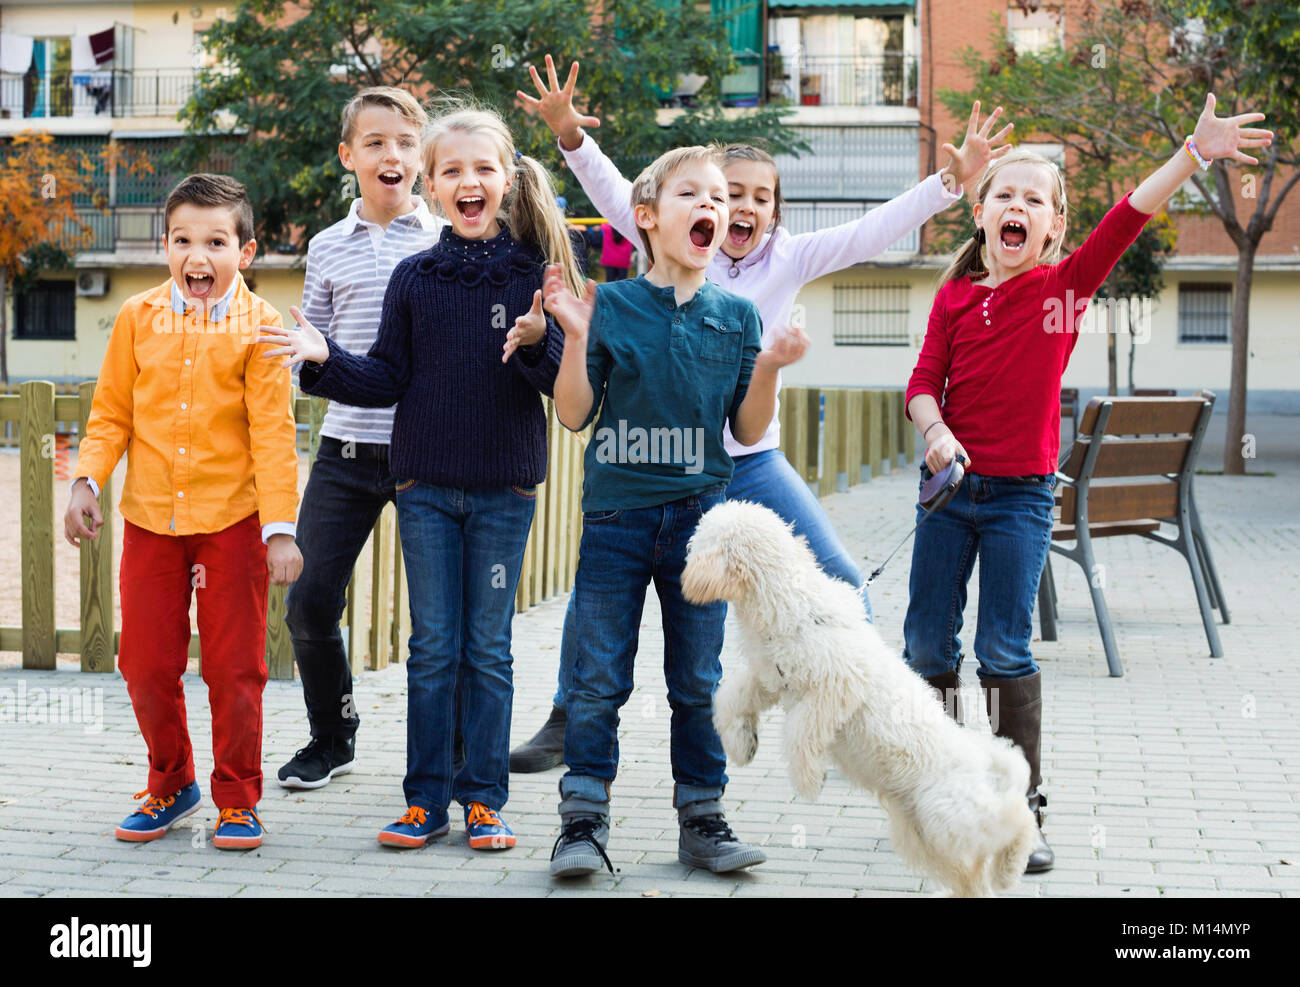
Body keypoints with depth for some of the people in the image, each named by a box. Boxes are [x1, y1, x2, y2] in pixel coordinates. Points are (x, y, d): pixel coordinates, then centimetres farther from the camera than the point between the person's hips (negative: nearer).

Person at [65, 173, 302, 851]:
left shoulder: (258, 325, -6)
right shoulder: (138, 317, 1)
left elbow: (271, 432, -7)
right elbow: (111, 414, 8)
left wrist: (280, 527, -12)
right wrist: (86, 481, -7)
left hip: (232, 519, -3)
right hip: (151, 517, 3)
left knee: (235, 669, 2)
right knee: (146, 666, 8)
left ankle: (237, 799, 19)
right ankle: (171, 786, 29)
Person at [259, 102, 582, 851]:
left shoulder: (532, 274, -2)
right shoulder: (415, 278, 3)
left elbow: (564, 379, -5)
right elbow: (388, 380, 4)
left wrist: (538, 343, -25)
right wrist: (325, 360, -10)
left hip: (505, 487, -1)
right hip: (425, 485, 2)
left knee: (488, 648, 6)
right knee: (433, 646, 7)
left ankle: (484, 797, 15)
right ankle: (427, 798, 14)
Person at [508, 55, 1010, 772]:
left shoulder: (788, 260, 2)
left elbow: (874, 231, -4)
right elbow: (615, 195, -11)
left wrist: (952, 181, -13)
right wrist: (571, 137, -28)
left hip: (753, 461, 1)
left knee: (841, 585, -1)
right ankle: (566, 723, 19)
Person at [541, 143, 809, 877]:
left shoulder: (737, 316, 5)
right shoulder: (610, 306, 0)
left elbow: (748, 430, 5)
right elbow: (575, 416, -1)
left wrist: (768, 369, -11)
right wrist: (577, 339, -13)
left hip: (700, 515, 2)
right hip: (617, 513, -1)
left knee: (699, 682, 8)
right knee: (598, 681, 1)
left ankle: (702, 818, 18)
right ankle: (584, 821, 10)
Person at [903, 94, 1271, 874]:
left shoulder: (1066, 285, -2)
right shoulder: (954, 297, 3)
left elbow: (1130, 218, -13)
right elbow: (923, 383, 1)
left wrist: (1195, 153, -24)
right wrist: (935, 431, -20)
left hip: (1022, 494, -2)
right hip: (951, 487, 3)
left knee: (1005, 649, -3)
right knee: (928, 642, 7)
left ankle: (1021, 808, 9)